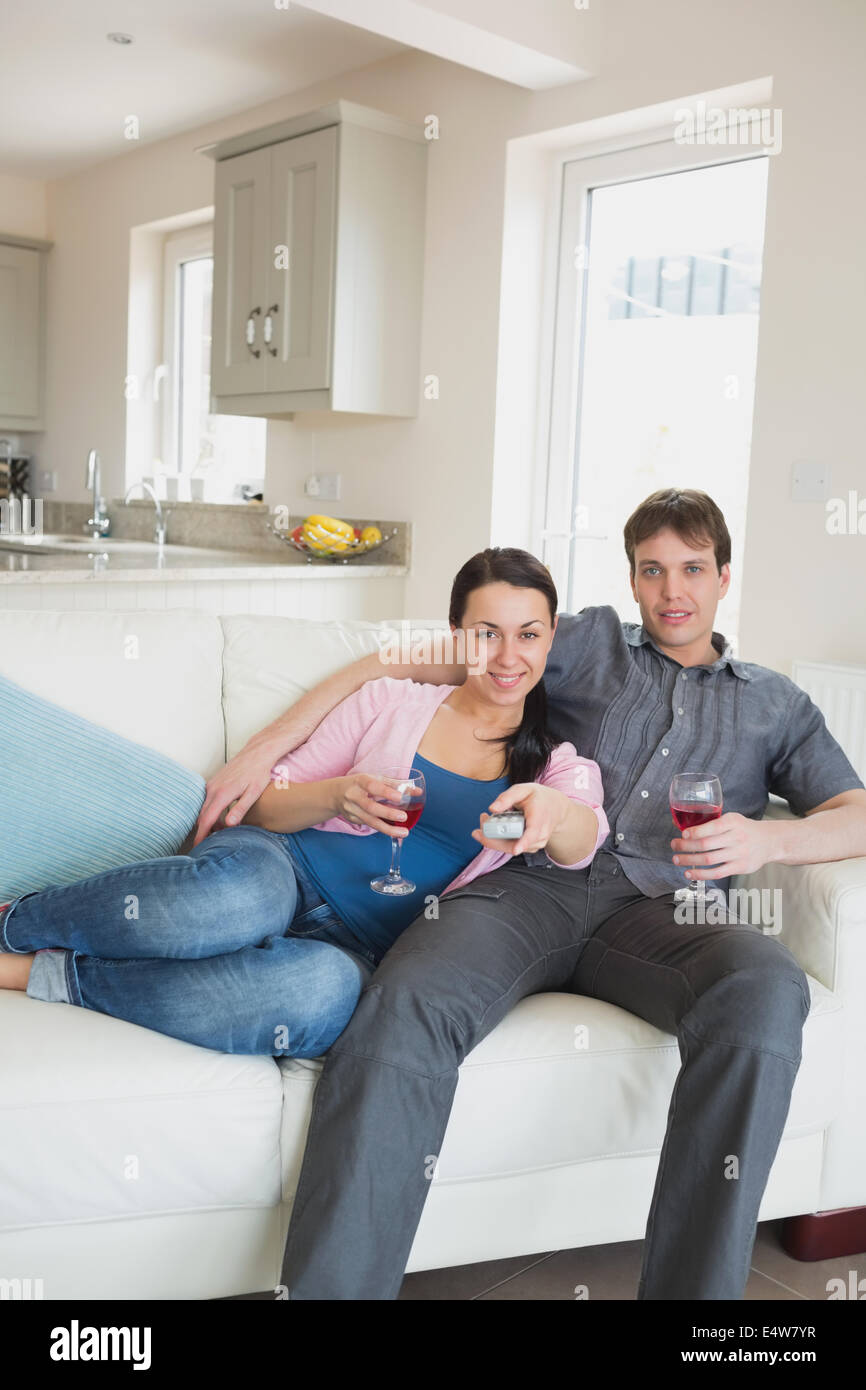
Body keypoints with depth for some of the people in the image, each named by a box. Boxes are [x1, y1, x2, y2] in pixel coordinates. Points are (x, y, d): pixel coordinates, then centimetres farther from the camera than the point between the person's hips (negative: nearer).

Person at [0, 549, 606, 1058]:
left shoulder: (555, 764, 14)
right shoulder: (390, 701, 11)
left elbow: (582, 841, -8)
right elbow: (267, 806, 10)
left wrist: (550, 808, -32)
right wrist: (339, 795, -12)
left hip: (360, 940, 0)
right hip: (285, 865, 0)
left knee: (328, 992, -40)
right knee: (243, 894, -40)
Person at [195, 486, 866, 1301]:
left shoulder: (775, 704, 29)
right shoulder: (590, 644, 22)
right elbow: (398, 667, 15)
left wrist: (766, 840, -7)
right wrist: (266, 748, 3)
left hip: (655, 912, 1)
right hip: (529, 889, 0)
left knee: (766, 990, -34)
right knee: (405, 1005, -33)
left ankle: (688, 1288, -26)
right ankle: (328, 1286, -29)